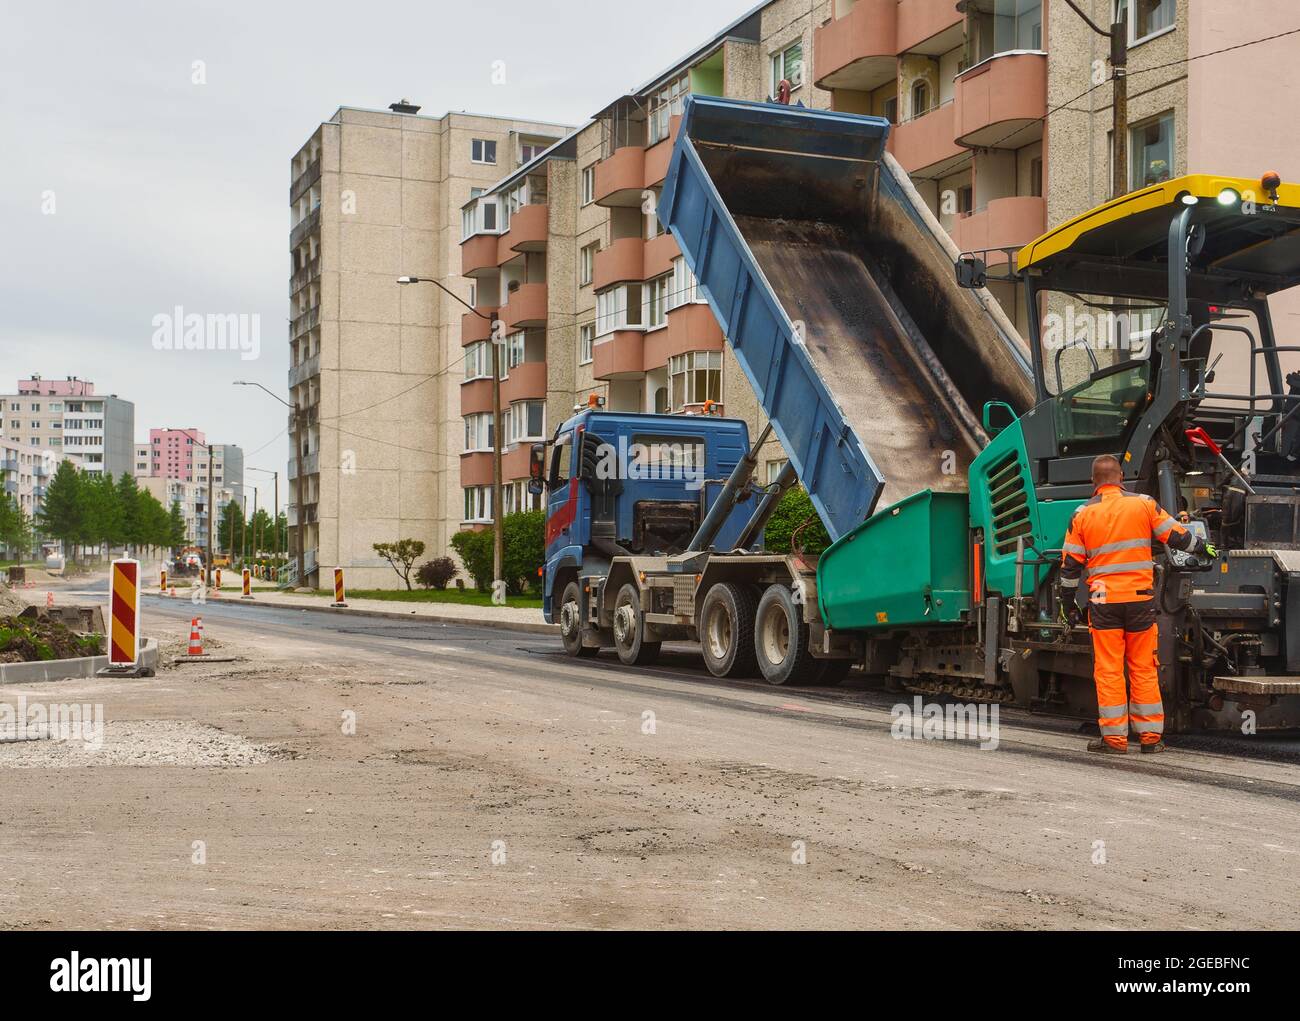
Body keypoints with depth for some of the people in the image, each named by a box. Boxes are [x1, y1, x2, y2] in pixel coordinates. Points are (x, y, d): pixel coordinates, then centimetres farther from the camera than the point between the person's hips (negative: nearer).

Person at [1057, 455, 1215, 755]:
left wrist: (1068, 602, 14)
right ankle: (1151, 736, 12)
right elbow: (1176, 535, 7)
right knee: (1144, 668, 9)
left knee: (1108, 670, 3)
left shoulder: (1082, 514, 2)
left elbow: (1070, 563, 4)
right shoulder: (1143, 504, 1)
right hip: (1141, 597, 1)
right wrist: (1203, 548, 27)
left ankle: (1114, 738, 3)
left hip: (1103, 601, -1)